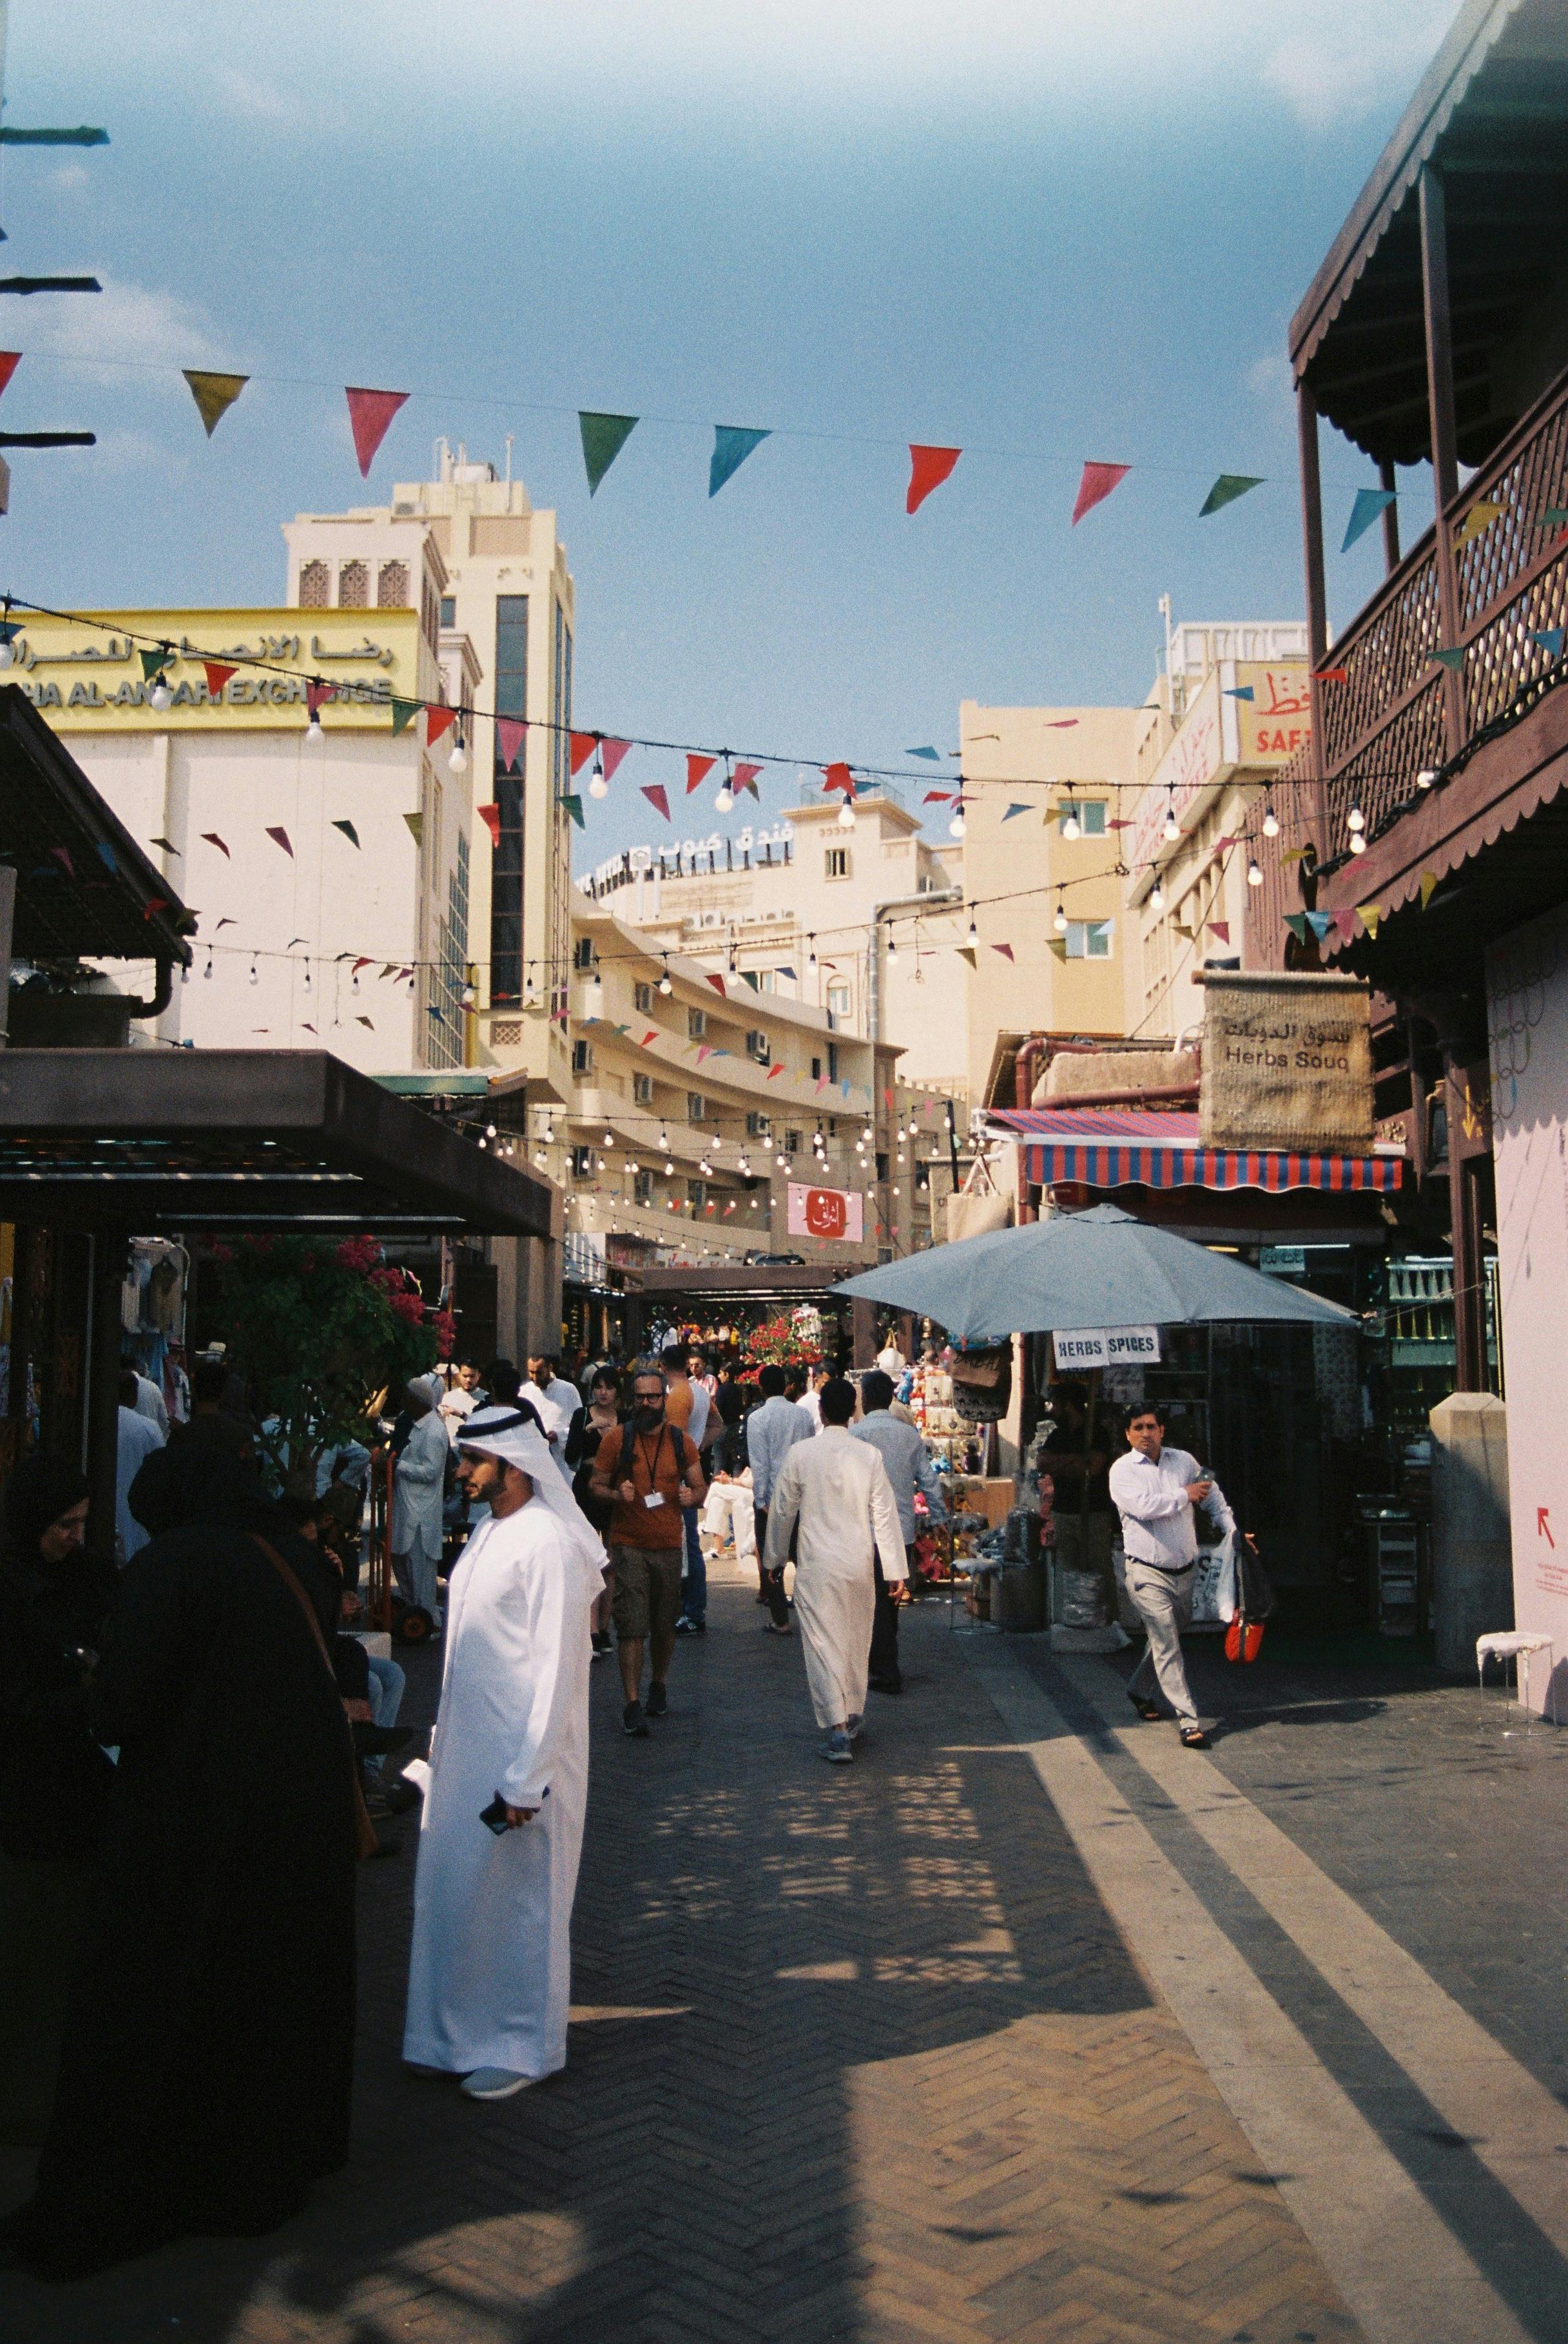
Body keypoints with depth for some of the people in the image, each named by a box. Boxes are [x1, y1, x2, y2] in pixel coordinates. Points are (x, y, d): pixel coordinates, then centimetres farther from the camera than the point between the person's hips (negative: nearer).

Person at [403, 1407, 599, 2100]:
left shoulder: (547, 1542, -20)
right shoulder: (488, 1530, 7)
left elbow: (557, 1667, -21)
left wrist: (526, 1779, -20)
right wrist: (444, 1736, 14)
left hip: (520, 1755, -8)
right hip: (465, 1747, 8)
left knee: (518, 1900, 6)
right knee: (454, 1887, 16)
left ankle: (523, 2047, 23)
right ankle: (460, 2034, 33)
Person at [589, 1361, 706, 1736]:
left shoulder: (680, 1441, 5)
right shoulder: (616, 1440, -1)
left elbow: (700, 1488, 13)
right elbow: (595, 1484, 4)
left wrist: (692, 1495, -11)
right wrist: (616, 1494, -16)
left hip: (669, 1546, 3)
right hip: (628, 1546, -2)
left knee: (665, 1625, 12)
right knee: (631, 1625, -8)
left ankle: (658, 1686, 35)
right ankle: (632, 1704, -4)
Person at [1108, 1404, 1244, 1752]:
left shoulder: (1184, 1461, 7)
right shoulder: (1123, 1470, -7)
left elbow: (1214, 1498, 17)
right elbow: (1144, 1506, -23)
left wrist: (1234, 1532, 5)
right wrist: (1186, 1496, -12)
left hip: (1184, 1570, 6)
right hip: (1149, 1573, -5)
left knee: (1167, 1636, 20)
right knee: (1166, 1643, -9)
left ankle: (1140, 1690, 42)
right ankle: (1188, 1721, -7)